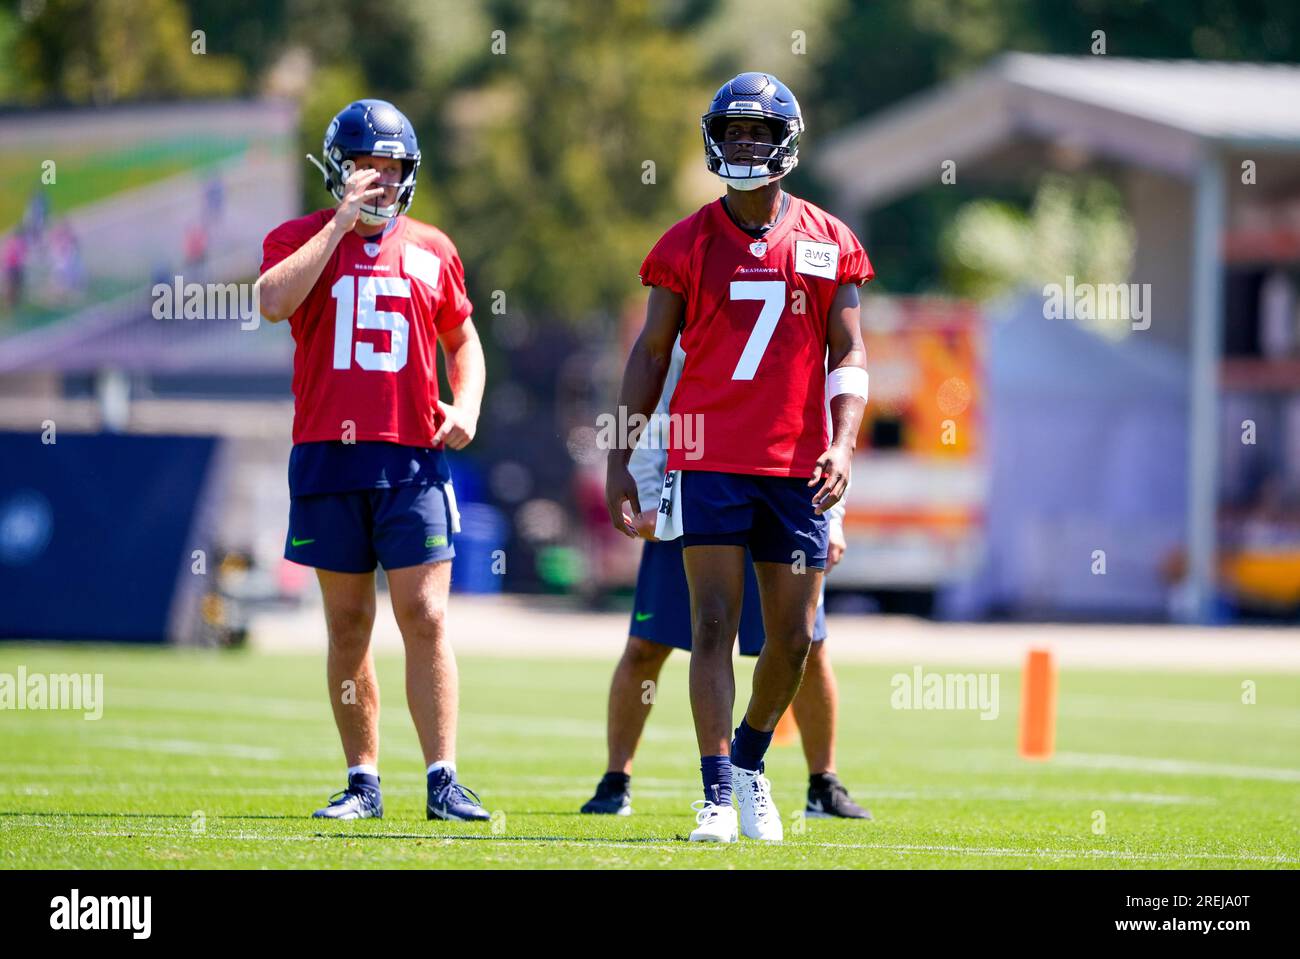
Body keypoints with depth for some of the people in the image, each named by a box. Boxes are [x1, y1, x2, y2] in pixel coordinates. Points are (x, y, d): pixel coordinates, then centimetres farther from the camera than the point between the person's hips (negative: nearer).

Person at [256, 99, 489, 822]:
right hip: (328, 458, -1)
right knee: (349, 625, 5)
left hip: (412, 460, 1)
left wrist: (465, 407, 3)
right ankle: (363, 783, 11)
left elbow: (464, 341, 22)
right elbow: (274, 301, -18)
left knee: (426, 619, -6)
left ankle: (444, 780, -6)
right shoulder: (302, 239, 4)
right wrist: (344, 221, -14)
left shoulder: (431, 251, 11)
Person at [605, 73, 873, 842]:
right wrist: (620, 458, 3)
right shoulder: (689, 244, 4)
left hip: (795, 463, 2)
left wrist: (843, 444, -10)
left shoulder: (829, 245, 6)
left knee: (794, 637, 5)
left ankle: (750, 763, 28)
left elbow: (848, 355, 5)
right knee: (714, 625, -8)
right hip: (708, 461, -2)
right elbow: (651, 354, 7)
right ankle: (718, 795, -7)